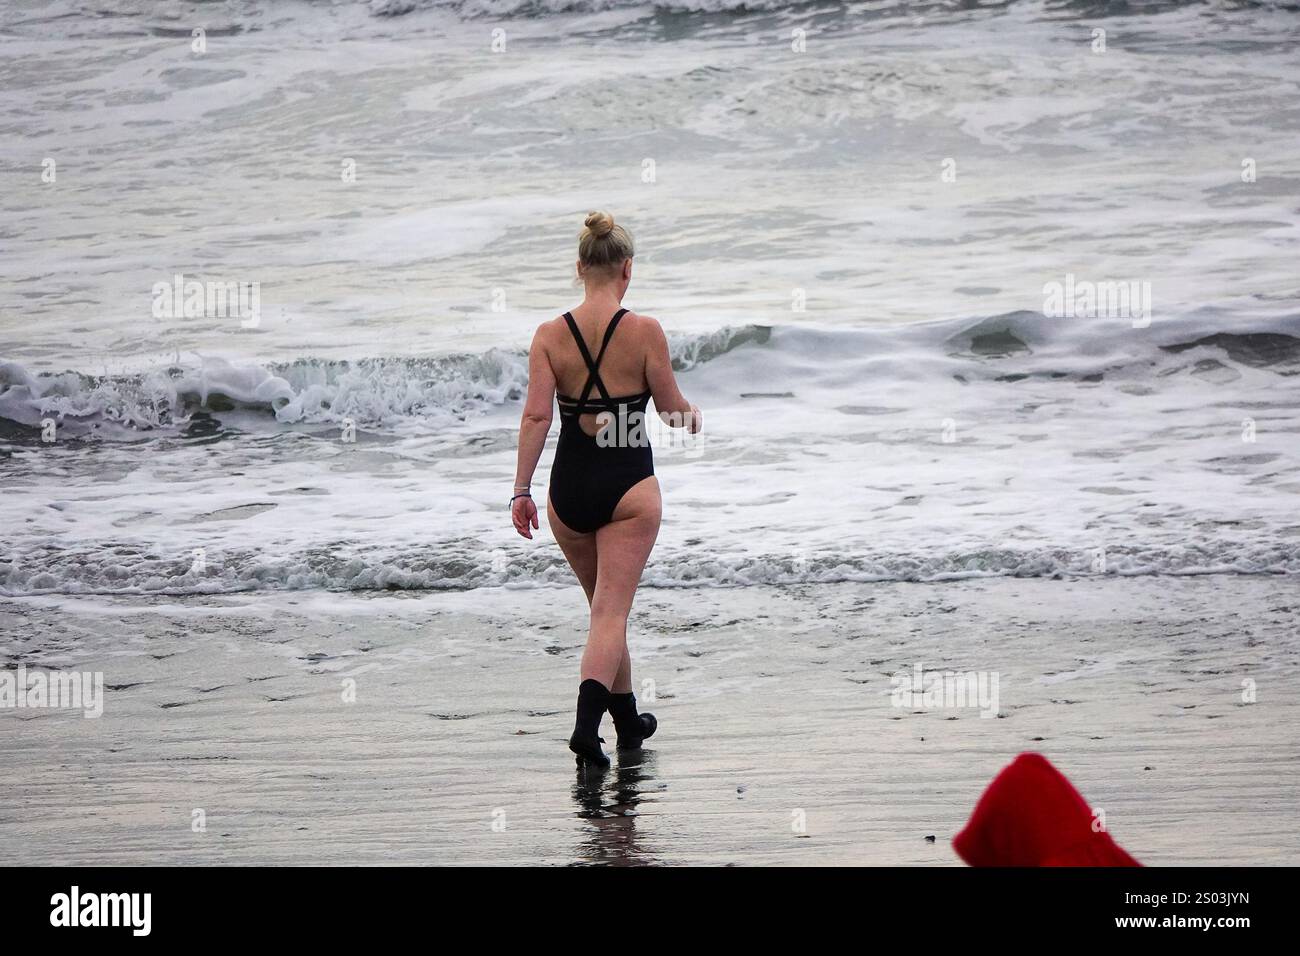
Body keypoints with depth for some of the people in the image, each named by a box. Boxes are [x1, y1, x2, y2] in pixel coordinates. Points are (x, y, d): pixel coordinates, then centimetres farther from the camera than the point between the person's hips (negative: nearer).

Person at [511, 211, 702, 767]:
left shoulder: (550, 335, -3)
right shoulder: (645, 332, -9)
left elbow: (536, 415, -9)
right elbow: (671, 408, -1)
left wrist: (521, 489, -5)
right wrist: (693, 417, 22)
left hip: (569, 489, 3)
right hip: (627, 483, -3)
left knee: (604, 605, 21)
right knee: (611, 610, -3)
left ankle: (627, 718, 35)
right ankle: (587, 721, -23)